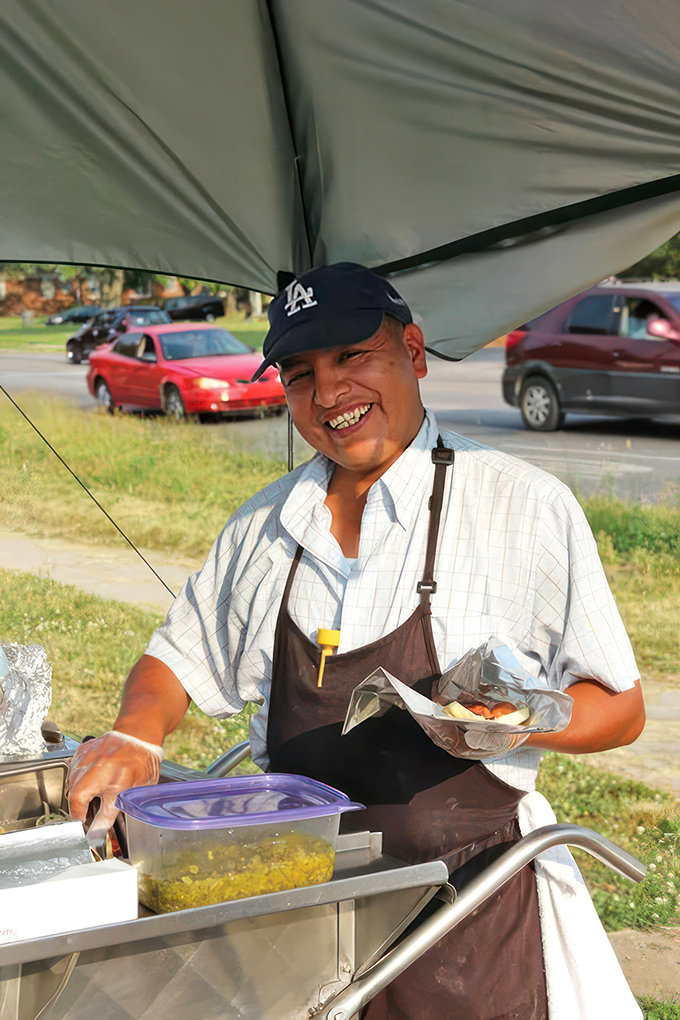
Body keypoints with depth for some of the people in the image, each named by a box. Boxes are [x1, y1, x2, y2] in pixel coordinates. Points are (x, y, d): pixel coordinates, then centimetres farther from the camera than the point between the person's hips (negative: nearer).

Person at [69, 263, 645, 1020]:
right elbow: (182, 660, 18)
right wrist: (133, 737, -2)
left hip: (458, 908, -3)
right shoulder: (264, 525, 7)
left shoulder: (527, 508, -8)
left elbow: (619, 710, -4)